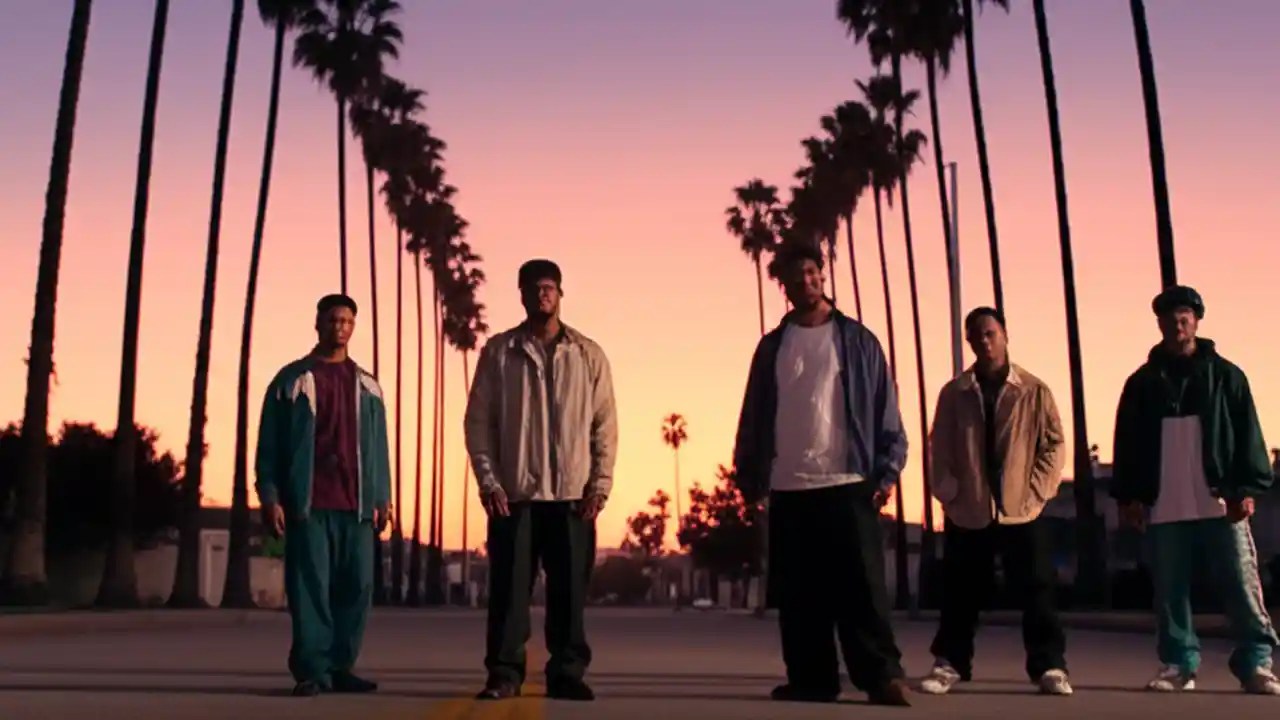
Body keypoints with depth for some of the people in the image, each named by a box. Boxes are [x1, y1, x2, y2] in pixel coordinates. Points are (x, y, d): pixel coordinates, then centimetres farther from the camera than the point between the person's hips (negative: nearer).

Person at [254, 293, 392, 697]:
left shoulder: (367, 386, 17)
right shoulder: (292, 380, 7)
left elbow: (378, 447, 15)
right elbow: (269, 445, 3)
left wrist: (381, 498, 8)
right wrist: (269, 497, -5)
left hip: (355, 504, 3)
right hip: (307, 503, -3)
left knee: (356, 587, 1)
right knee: (309, 587, -5)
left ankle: (341, 667, 9)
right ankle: (311, 670, 0)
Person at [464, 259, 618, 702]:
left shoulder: (588, 354, 7)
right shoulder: (498, 352, 5)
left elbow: (605, 423, 5)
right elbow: (478, 420, 2)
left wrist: (600, 483, -3)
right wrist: (488, 482, -6)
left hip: (573, 494, 1)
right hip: (514, 493, -1)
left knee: (570, 589, 5)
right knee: (509, 587, 1)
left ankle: (567, 673, 14)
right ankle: (504, 673, 10)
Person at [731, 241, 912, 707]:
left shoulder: (857, 340, 5)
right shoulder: (772, 347, 11)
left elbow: (885, 411, 2)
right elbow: (754, 416, 10)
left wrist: (886, 473, -6)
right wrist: (749, 476, 4)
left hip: (848, 484, -3)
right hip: (788, 489, 3)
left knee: (861, 586, -5)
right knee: (799, 593, 6)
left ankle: (882, 675, -1)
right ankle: (811, 677, 14)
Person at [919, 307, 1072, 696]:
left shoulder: (1034, 390, -1)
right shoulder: (954, 392, 2)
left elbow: (1054, 445, 1)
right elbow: (939, 448, 5)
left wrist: (1036, 491, -6)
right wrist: (948, 492, -3)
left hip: (1022, 511, -1)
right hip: (967, 512, 1)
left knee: (1036, 591, 3)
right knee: (961, 593, 9)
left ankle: (1049, 666, 14)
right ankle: (949, 663, 22)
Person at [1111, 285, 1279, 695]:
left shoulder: (1225, 375, 6)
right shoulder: (1143, 383, 11)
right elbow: (1128, 444, 9)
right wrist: (1129, 495, 2)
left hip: (1220, 505, -2)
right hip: (1165, 509, 2)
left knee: (1243, 588, -3)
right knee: (1170, 593, 4)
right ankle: (1179, 664, 13)